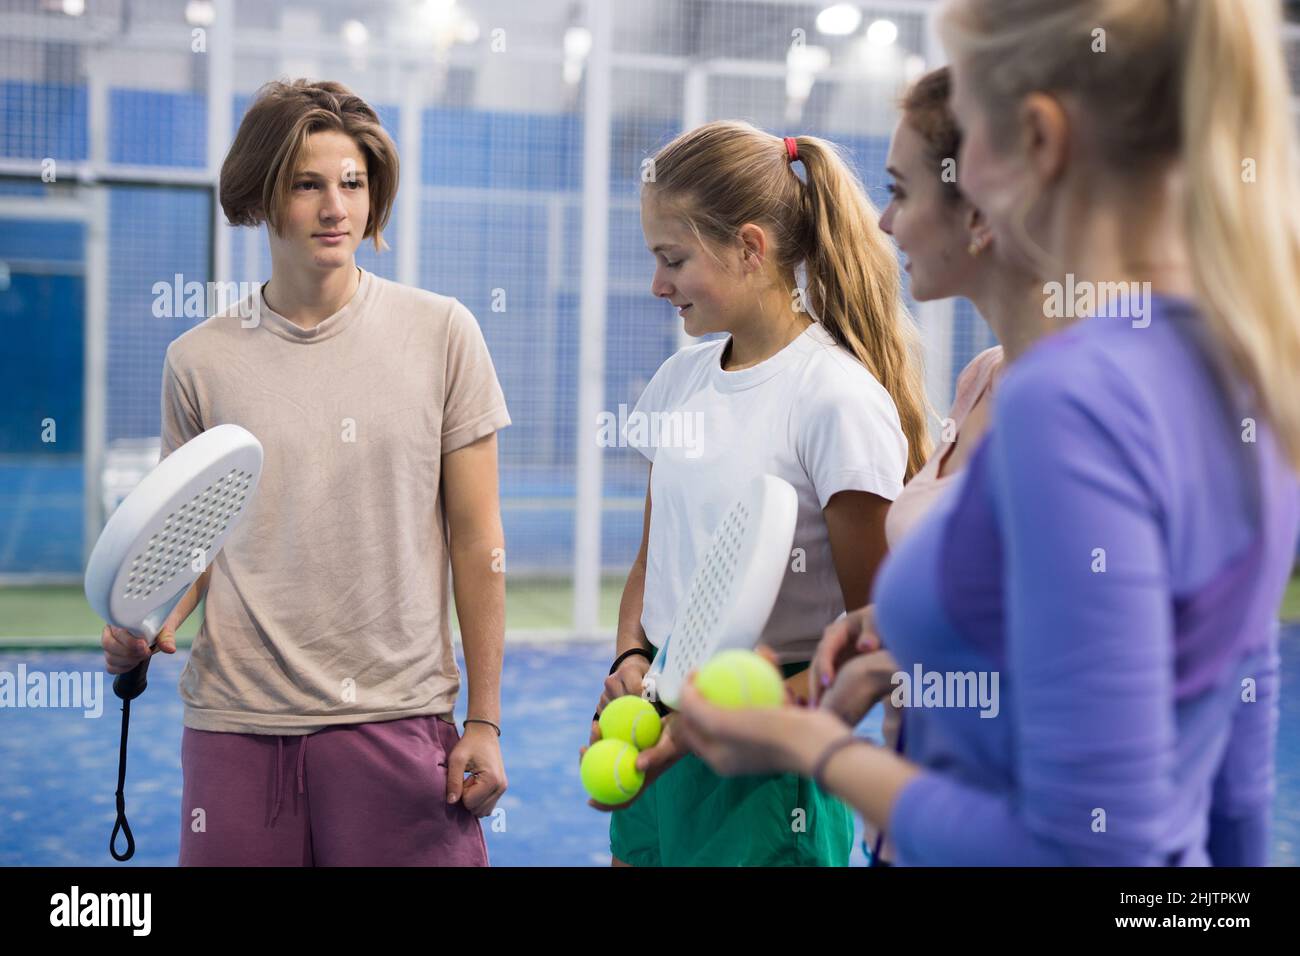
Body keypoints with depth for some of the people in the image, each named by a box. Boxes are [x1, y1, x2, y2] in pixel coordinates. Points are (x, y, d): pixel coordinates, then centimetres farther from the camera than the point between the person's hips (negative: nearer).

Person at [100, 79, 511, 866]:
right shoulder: (199, 360, 4)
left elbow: (477, 539, 1)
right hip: (236, 722, 1)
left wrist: (485, 719, 0)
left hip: (398, 715, -1)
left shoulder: (441, 333, 0)